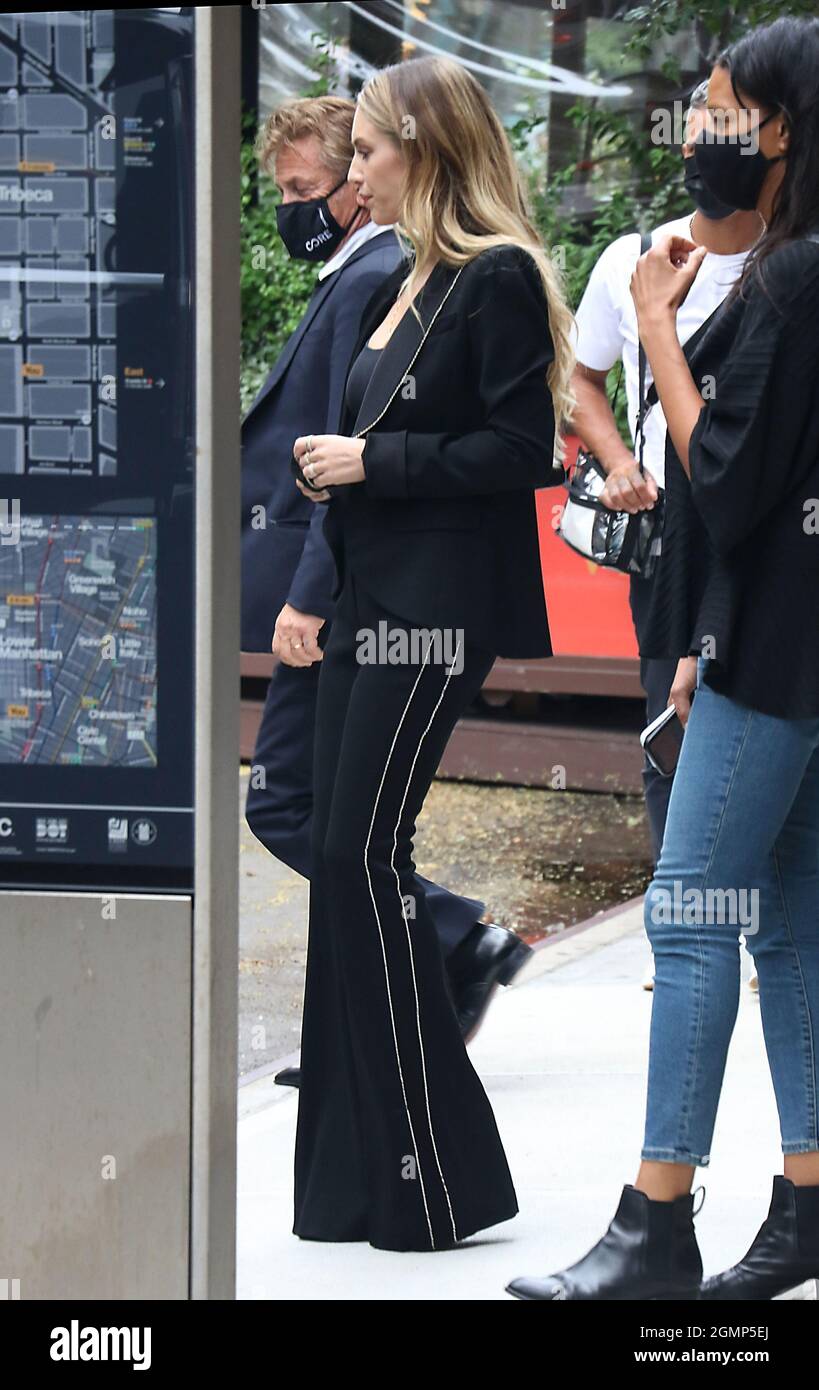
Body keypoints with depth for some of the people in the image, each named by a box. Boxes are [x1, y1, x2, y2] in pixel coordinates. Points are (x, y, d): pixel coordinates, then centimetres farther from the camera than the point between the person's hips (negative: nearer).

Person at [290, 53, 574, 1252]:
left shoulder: (498, 279, -10)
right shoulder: (406, 284, 17)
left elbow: (523, 450, -16)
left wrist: (374, 460, -14)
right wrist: (337, 467, 4)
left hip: (439, 607, -9)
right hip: (372, 599, 9)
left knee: (366, 851, -11)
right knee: (347, 856, 7)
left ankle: (435, 1176, -4)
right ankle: (358, 1164, 13)